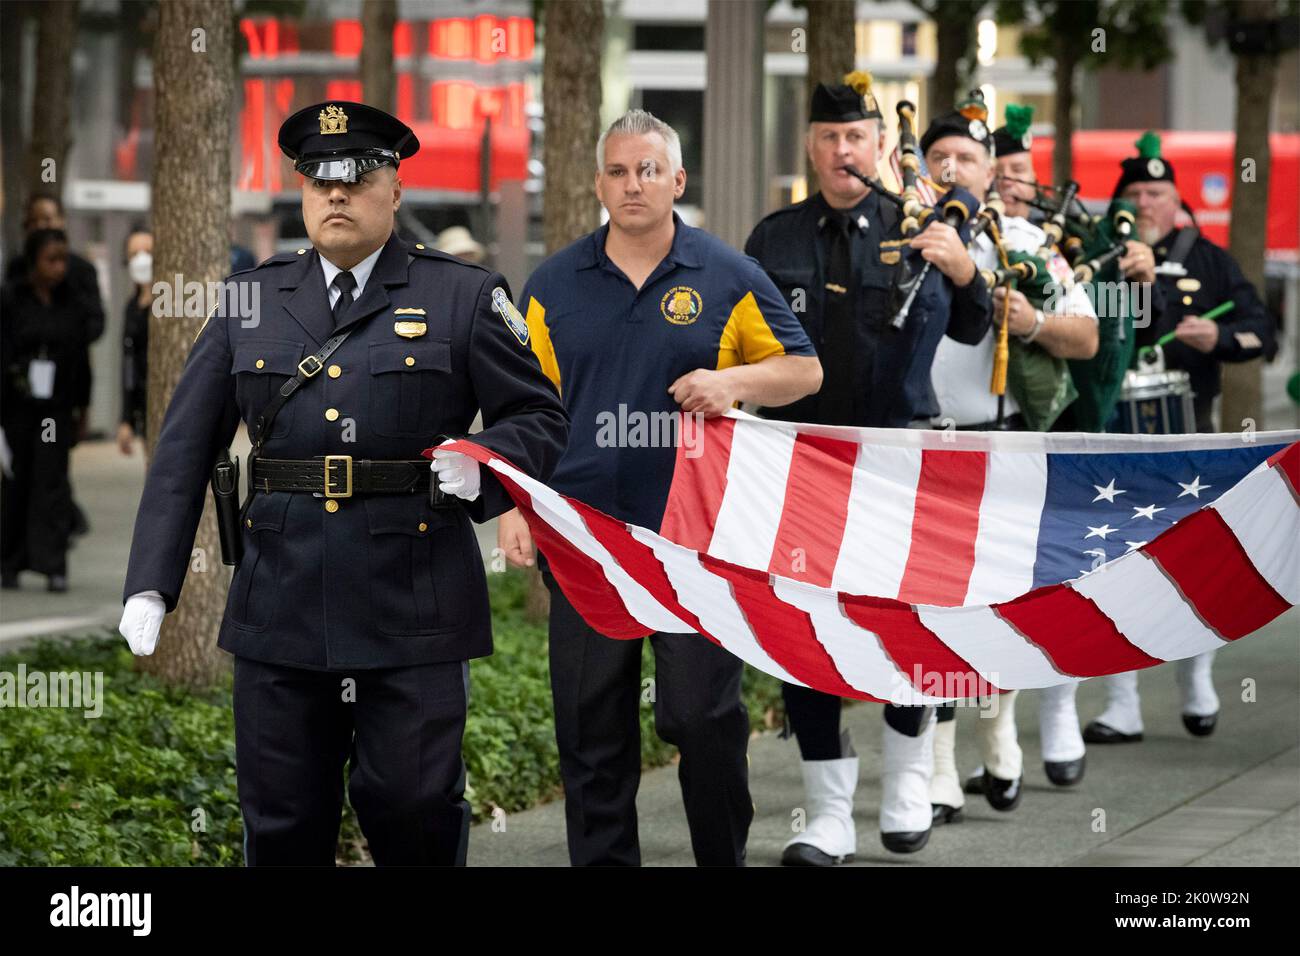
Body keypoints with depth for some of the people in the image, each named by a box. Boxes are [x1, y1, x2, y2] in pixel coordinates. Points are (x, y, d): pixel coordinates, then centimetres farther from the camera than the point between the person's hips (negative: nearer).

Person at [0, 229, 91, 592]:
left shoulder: (70, 303, 8)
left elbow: (80, 358, 12)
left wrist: (81, 406, 10)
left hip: (57, 409, 2)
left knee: (51, 483, -7)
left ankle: (52, 565, -11)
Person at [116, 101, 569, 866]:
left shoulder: (465, 297, 4)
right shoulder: (251, 300, 11)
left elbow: (541, 421, 5)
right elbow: (185, 449, 8)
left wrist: (483, 465, -17)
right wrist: (151, 583, 0)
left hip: (412, 609, -2)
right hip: (281, 608, 3)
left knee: (416, 813, -1)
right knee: (282, 824, 7)